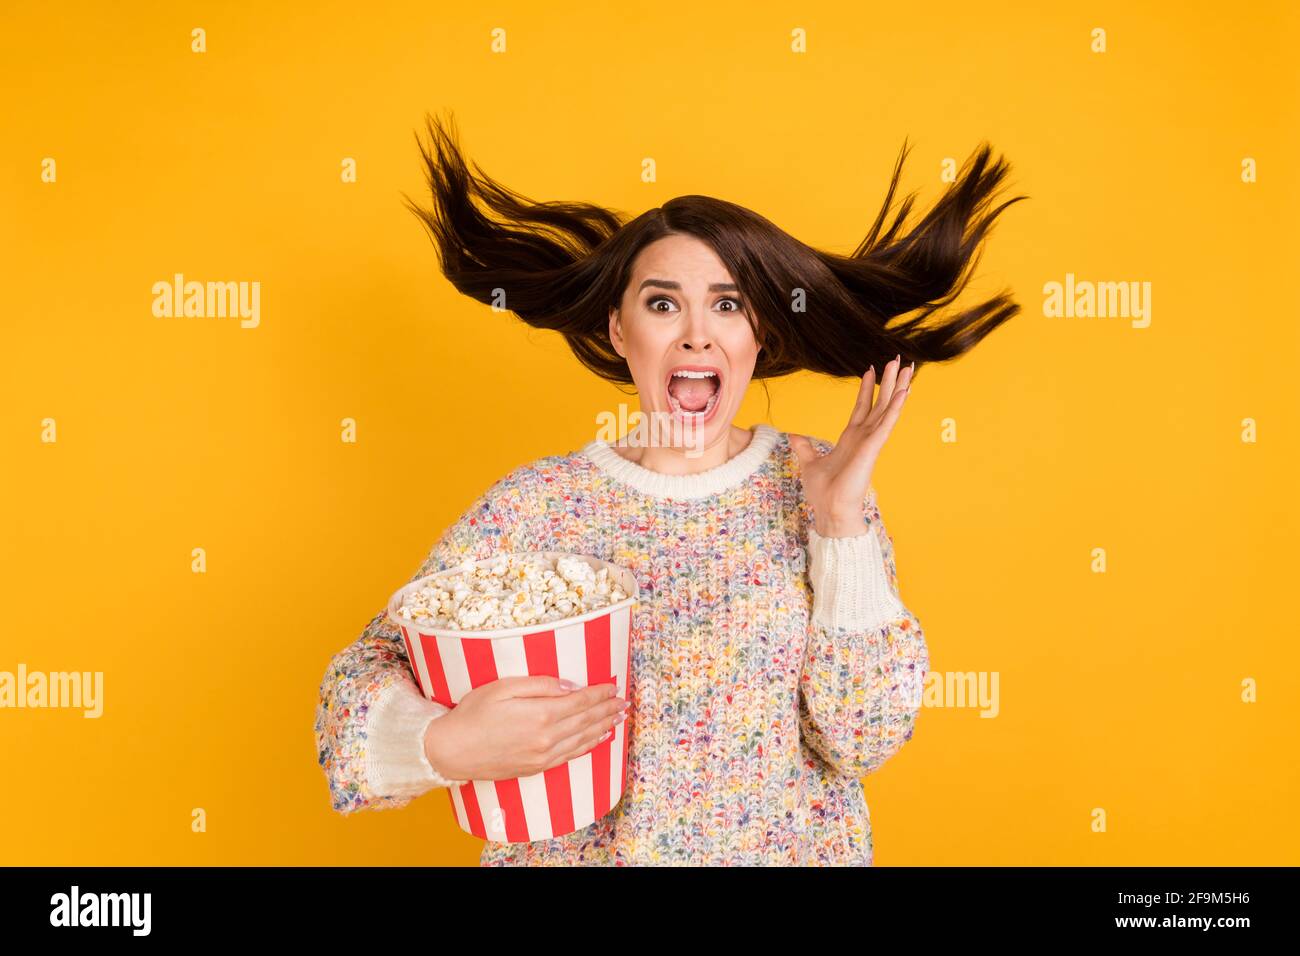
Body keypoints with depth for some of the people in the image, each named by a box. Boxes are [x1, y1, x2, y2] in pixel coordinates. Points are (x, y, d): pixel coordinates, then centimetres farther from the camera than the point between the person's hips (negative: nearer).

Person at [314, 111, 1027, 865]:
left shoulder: (818, 489, -9)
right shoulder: (534, 504, -10)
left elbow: (863, 741, -13)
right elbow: (368, 672, -8)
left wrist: (842, 521, -20)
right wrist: (446, 744, -27)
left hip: (788, 849, 0)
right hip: (576, 849, 1)